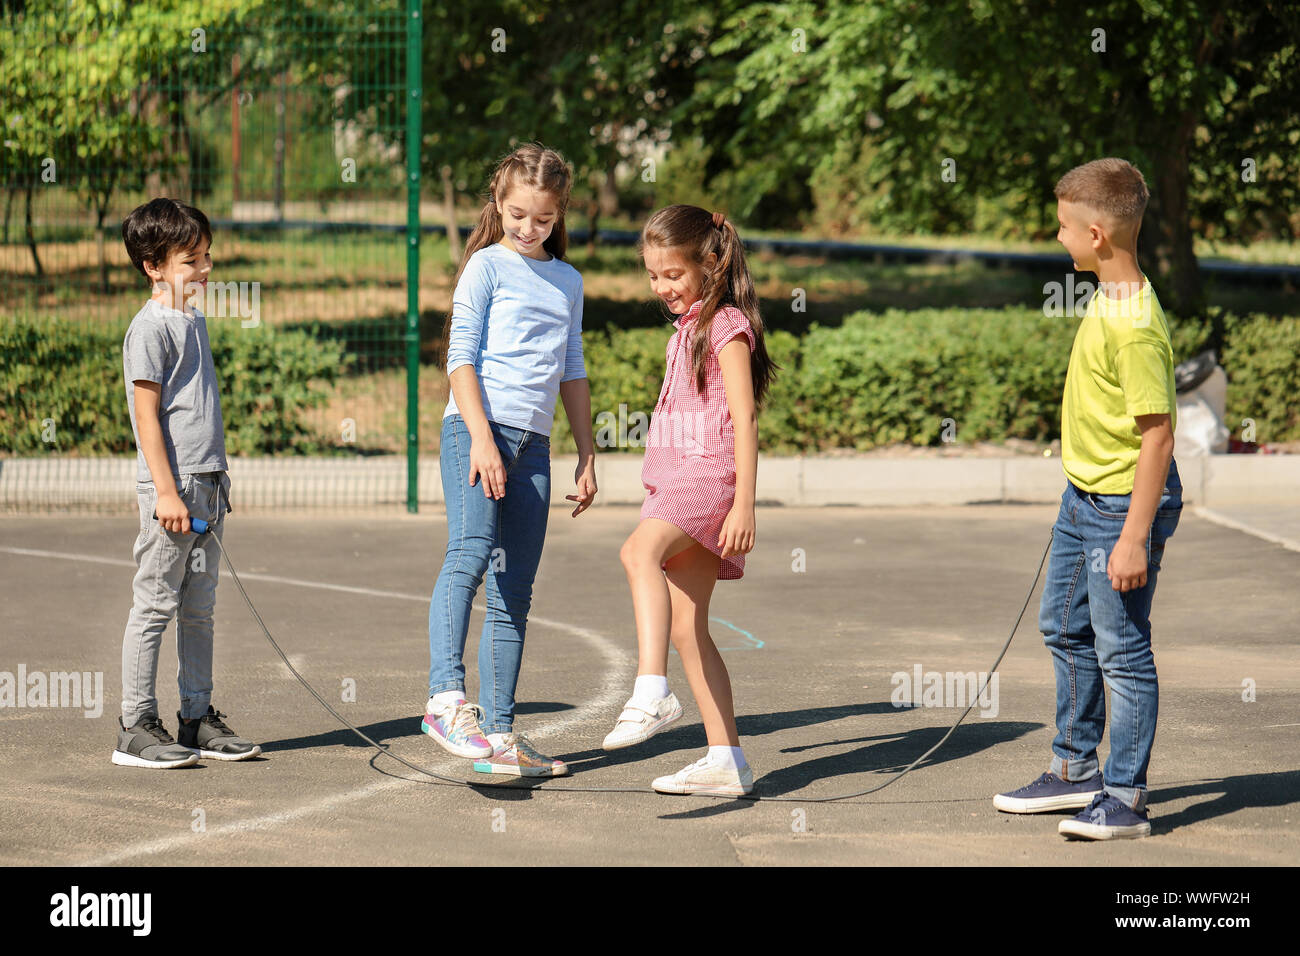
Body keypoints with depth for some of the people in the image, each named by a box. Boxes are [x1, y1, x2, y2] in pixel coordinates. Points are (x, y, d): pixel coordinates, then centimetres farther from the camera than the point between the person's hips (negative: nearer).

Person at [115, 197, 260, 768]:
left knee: (199, 609, 12)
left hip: (206, 486, 8)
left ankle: (198, 720, 18)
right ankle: (136, 728, 0)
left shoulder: (194, 320, 16)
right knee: (155, 605, -4)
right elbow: (147, 414, -15)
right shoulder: (150, 327, -11)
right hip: (171, 487, -8)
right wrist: (167, 490, -19)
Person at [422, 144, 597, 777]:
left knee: (513, 597, 6)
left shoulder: (567, 281, 19)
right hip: (476, 428, -6)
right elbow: (461, 357, -5)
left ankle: (498, 732, 10)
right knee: (471, 553, -28)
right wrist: (482, 438, -16)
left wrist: (587, 457, 20)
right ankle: (447, 699, -36)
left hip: (533, 444, 6)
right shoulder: (488, 266, 2)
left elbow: (572, 373, 25)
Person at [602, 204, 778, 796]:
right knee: (686, 629, 6)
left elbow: (743, 419, -13)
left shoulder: (728, 325, -6)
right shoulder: (688, 327, 22)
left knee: (639, 551, -36)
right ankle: (726, 762, 10)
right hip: (676, 480, 10)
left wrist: (744, 504, -21)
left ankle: (651, 694, -49)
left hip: (709, 475, -10)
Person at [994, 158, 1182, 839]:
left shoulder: (1135, 327, -26)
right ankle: (1075, 771, 34)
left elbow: (1158, 433, -26)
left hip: (1124, 504, -11)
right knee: (1064, 628, 21)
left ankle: (1124, 799, 7)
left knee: (1122, 650, -2)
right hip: (1084, 494, 11)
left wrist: (1135, 536, -25)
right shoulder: (1107, 298, 5)